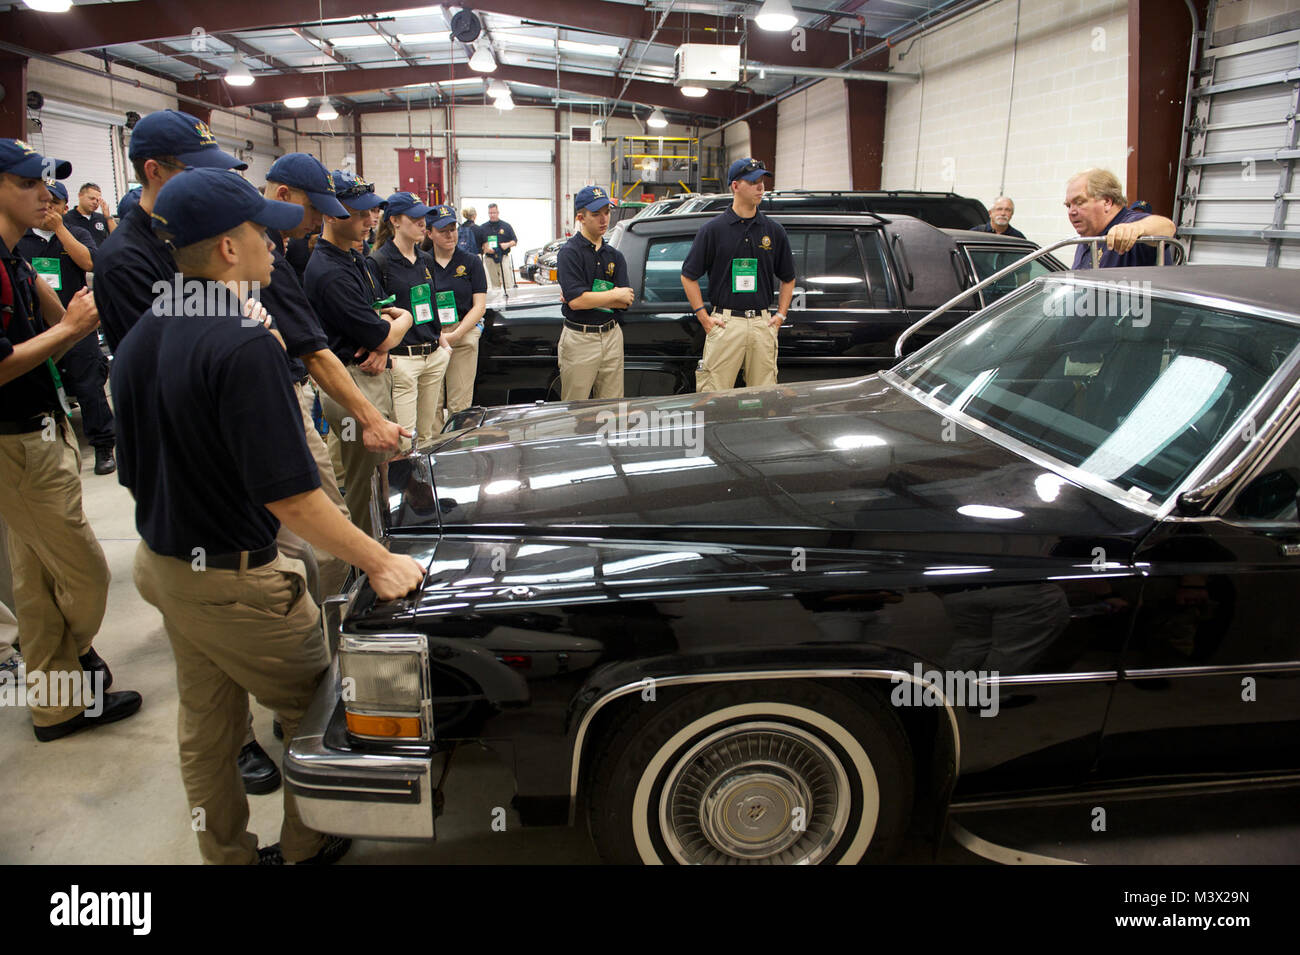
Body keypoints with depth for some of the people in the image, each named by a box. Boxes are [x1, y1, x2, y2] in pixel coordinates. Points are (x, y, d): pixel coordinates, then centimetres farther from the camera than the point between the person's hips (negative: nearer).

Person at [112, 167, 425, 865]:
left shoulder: (139, 340, 4)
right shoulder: (243, 344, -24)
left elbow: (136, 473, 11)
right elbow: (288, 495, -27)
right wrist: (380, 563, -21)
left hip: (160, 565, 9)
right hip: (232, 583, -9)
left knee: (205, 726, 20)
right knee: (316, 711, 11)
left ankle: (228, 855, 37)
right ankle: (306, 848, 28)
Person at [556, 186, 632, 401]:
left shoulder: (615, 256, 12)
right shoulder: (570, 252, -7)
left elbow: (626, 301, 0)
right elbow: (575, 301, -19)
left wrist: (589, 298, -11)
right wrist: (615, 295, -8)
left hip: (612, 336, 5)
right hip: (579, 338, -5)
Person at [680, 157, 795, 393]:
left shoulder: (774, 230, 10)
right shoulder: (713, 229, 1)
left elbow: (788, 278, 20)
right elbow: (689, 276, 4)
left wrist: (780, 315, 9)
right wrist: (704, 317, -3)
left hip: (763, 324, 3)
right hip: (725, 323, -3)